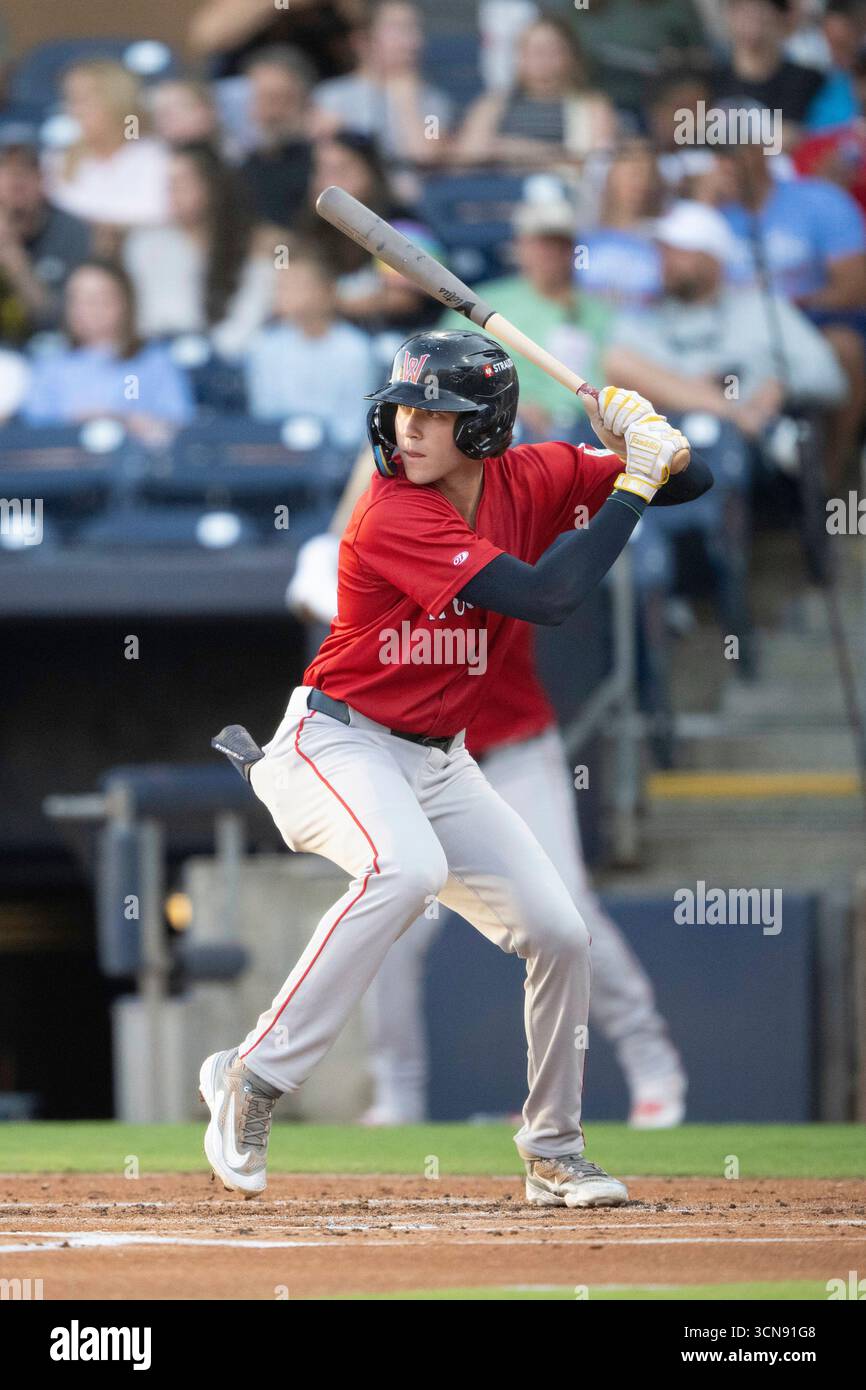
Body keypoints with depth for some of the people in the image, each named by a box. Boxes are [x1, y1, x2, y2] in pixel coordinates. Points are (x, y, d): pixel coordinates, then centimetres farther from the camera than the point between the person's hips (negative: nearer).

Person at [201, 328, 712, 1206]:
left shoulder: (531, 479, -3)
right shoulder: (393, 516, -24)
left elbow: (692, 482, 4)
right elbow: (545, 596, -32)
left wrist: (646, 438, -18)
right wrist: (634, 483, -26)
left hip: (438, 761, 7)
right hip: (338, 743, -7)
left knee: (560, 935, 3)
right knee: (406, 869, -37)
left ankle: (553, 1156, 20)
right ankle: (253, 1079, -31)